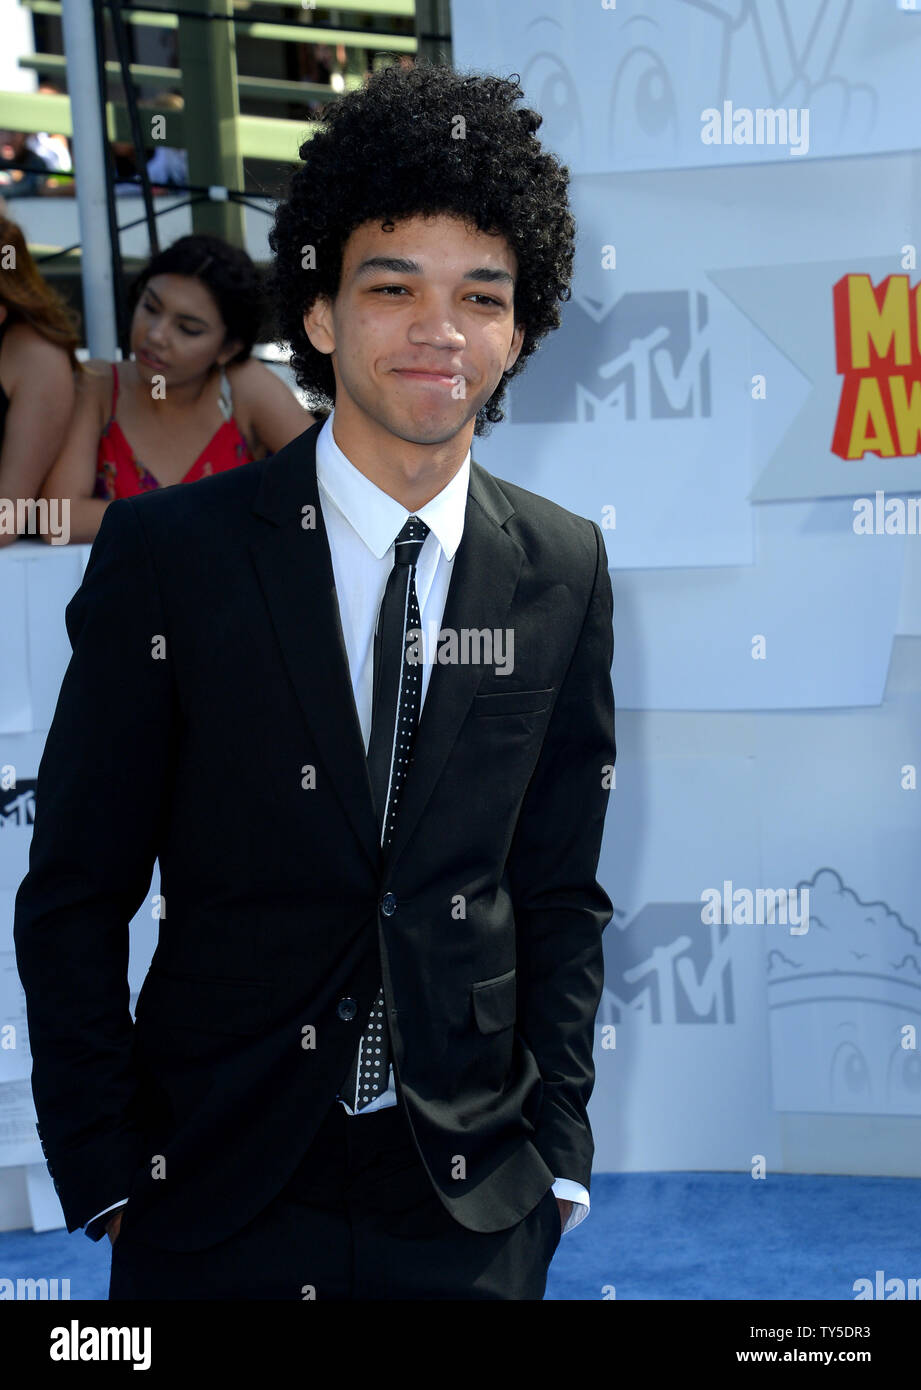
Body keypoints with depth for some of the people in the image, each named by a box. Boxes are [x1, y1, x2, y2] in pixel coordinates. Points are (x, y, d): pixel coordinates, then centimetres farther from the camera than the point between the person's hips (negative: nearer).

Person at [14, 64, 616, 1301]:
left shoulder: (562, 573, 2)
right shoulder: (168, 553, -7)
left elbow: (559, 892, 7)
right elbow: (75, 895, -4)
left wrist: (557, 1148, 2)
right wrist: (103, 1168, -8)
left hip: (471, 1201, 2)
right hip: (215, 1192, -2)